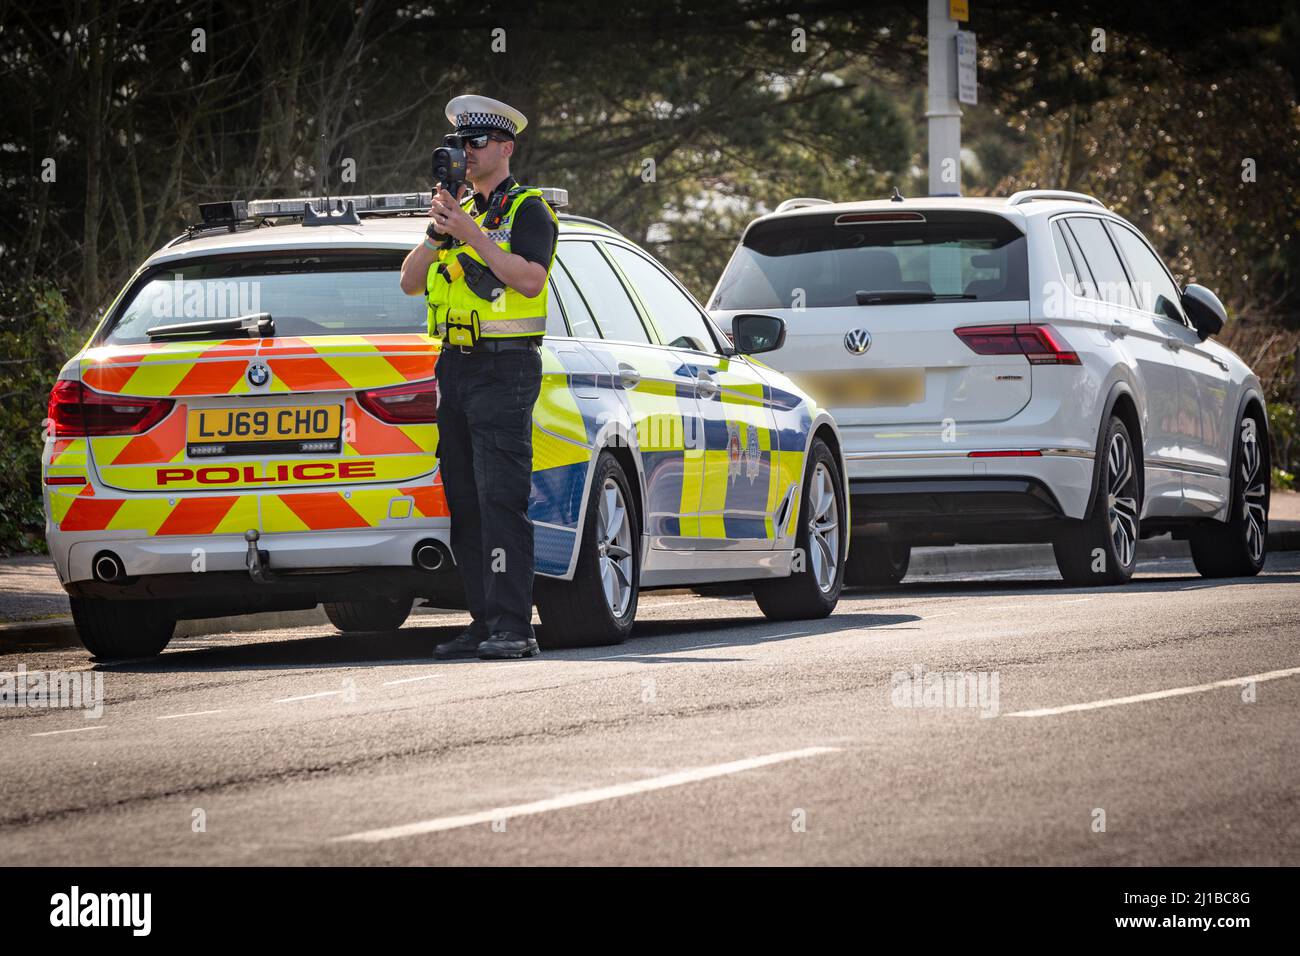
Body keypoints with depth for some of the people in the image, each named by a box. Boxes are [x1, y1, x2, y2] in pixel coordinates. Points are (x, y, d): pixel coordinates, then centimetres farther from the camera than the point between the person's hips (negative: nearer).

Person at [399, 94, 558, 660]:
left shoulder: (528, 210, -1)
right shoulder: (460, 211, 20)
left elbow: (530, 279, -17)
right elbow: (410, 281, 12)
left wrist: (473, 235, -17)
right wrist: (438, 233, -4)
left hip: (505, 369, -8)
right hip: (454, 368, 8)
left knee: (501, 498, -14)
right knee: (464, 503, 5)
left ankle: (512, 626, -18)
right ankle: (484, 622, 8)